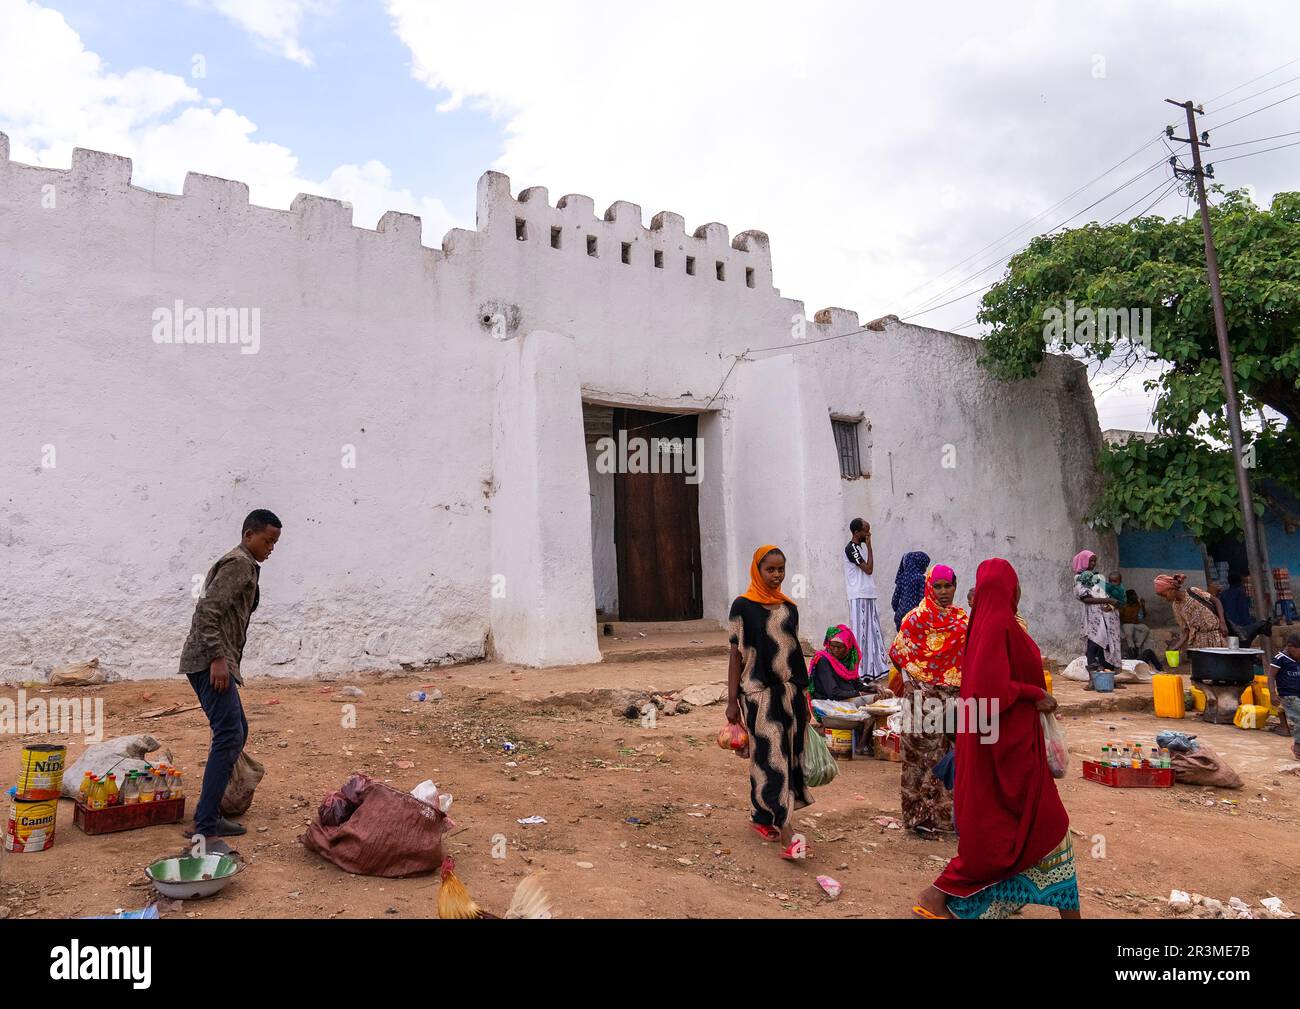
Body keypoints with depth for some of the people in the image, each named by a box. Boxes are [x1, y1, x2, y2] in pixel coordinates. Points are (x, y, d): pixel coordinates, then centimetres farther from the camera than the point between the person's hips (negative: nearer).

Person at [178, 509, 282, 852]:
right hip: (210, 660, -11)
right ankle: (205, 830, -16)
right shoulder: (239, 563, -10)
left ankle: (209, 815, 21)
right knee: (229, 737, -16)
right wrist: (218, 658, -24)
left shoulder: (241, 564, 22)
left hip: (216, 661, 11)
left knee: (237, 731, 16)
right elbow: (208, 609, -20)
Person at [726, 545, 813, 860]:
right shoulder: (743, 606, -6)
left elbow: (794, 653, 14)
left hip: (790, 692, 6)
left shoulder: (789, 607, 9)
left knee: (788, 755, 10)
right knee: (771, 758, -7)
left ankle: (763, 817, 28)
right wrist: (732, 700, -8)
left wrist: (802, 694, 14)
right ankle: (788, 837, -8)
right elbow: (736, 655, -5)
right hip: (760, 694, -5)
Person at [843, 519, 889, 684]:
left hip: (868, 596, 9)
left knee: (873, 631, 11)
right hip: (858, 597, -9)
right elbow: (868, 569, -17)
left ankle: (872, 668, 18)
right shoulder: (851, 549, -13)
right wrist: (869, 547, -12)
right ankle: (859, 671, -1)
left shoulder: (861, 547, 15)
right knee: (860, 633, -6)